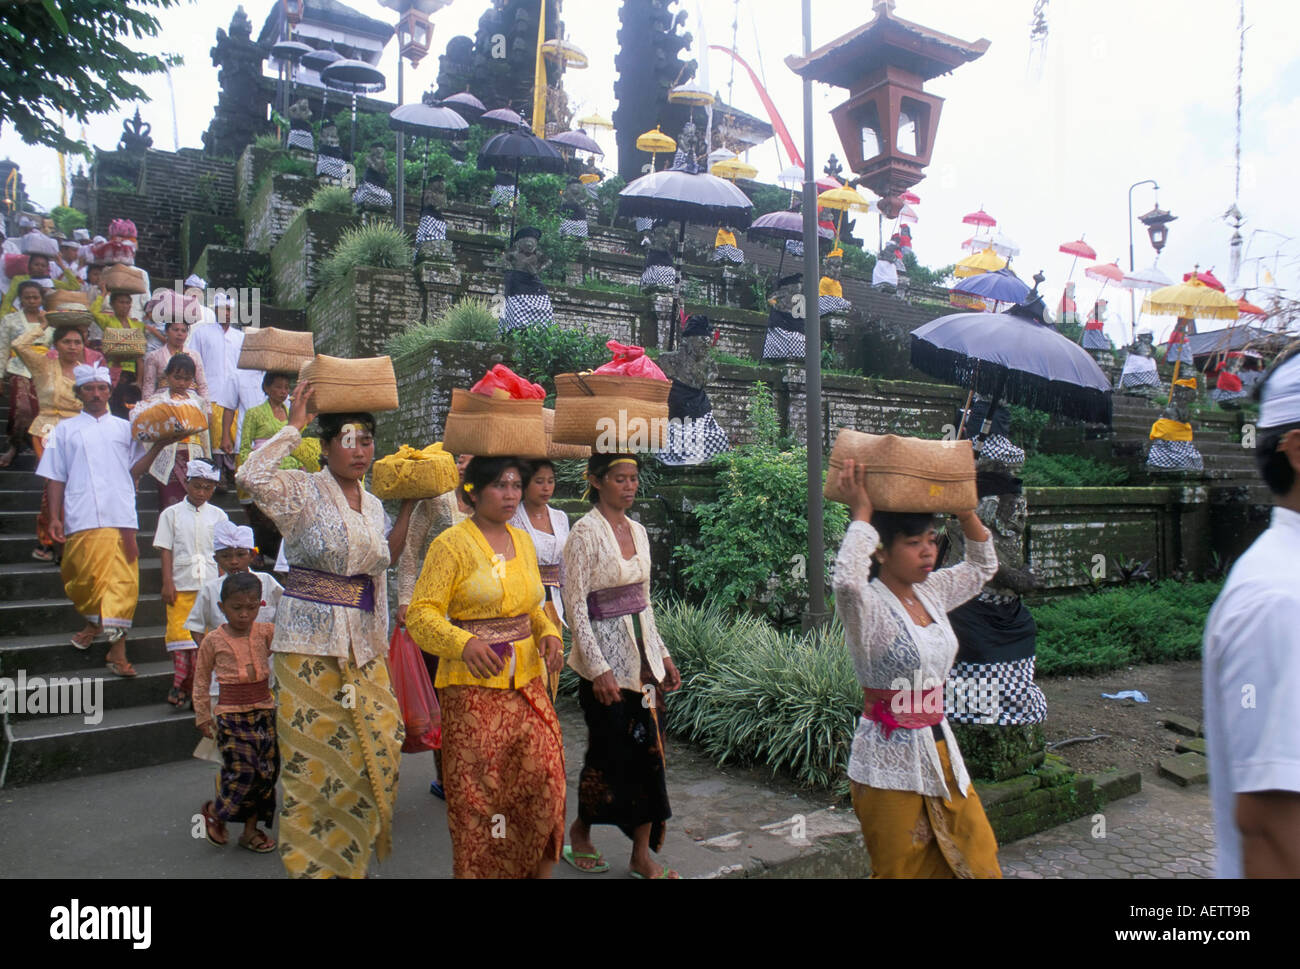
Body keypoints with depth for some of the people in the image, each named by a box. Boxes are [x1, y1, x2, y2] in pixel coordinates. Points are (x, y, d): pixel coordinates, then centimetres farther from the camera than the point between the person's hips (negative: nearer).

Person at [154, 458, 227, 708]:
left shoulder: (218, 516, 10)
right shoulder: (171, 514, 7)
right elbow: (166, 550, 3)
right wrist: (167, 583, -4)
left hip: (211, 585, 1)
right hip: (181, 585, -1)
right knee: (179, 634, -3)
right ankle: (182, 686, 4)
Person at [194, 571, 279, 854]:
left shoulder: (266, 632, 1)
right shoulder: (213, 640, -2)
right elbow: (201, 680, 6)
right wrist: (203, 716, 7)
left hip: (264, 711, 3)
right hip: (231, 715, -3)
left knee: (266, 771, 5)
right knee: (242, 771, -9)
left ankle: (251, 829, 21)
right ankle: (213, 812, 20)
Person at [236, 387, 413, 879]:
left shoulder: (373, 504, 12)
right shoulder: (303, 491, -6)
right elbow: (250, 476, -28)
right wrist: (293, 425, -18)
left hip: (362, 646, 6)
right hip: (311, 642, -6)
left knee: (376, 746, 8)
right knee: (316, 754, -1)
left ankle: (354, 854, 26)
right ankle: (314, 860, 16)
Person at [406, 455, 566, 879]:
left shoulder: (523, 541, 12)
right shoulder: (451, 544, -7)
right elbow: (421, 613, -12)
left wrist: (549, 633, 1)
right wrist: (463, 643, -28)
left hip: (527, 681, 5)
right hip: (474, 687, -5)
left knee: (543, 772, 1)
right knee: (479, 788, 0)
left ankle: (539, 868, 19)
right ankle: (479, 868, 21)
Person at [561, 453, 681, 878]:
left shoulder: (638, 531, 9)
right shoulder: (585, 532, -12)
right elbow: (575, 606, -15)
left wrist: (662, 653, 13)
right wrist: (598, 669, -19)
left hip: (644, 655, 6)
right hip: (606, 657, -6)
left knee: (649, 751, 6)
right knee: (610, 754, 5)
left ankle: (642, 854, 17)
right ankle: (579, 833, 31)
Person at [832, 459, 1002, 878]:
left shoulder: (930, 593, 4)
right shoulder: (869, 605, -18)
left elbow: (983, 564, 20)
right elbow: (847, 580, -43)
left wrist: (963, 507, 5)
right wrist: (861, 514, -30)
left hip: (940, 752, 7)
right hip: (889, 765, -7)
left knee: (978, 862, 14)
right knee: (902, 870, 8)